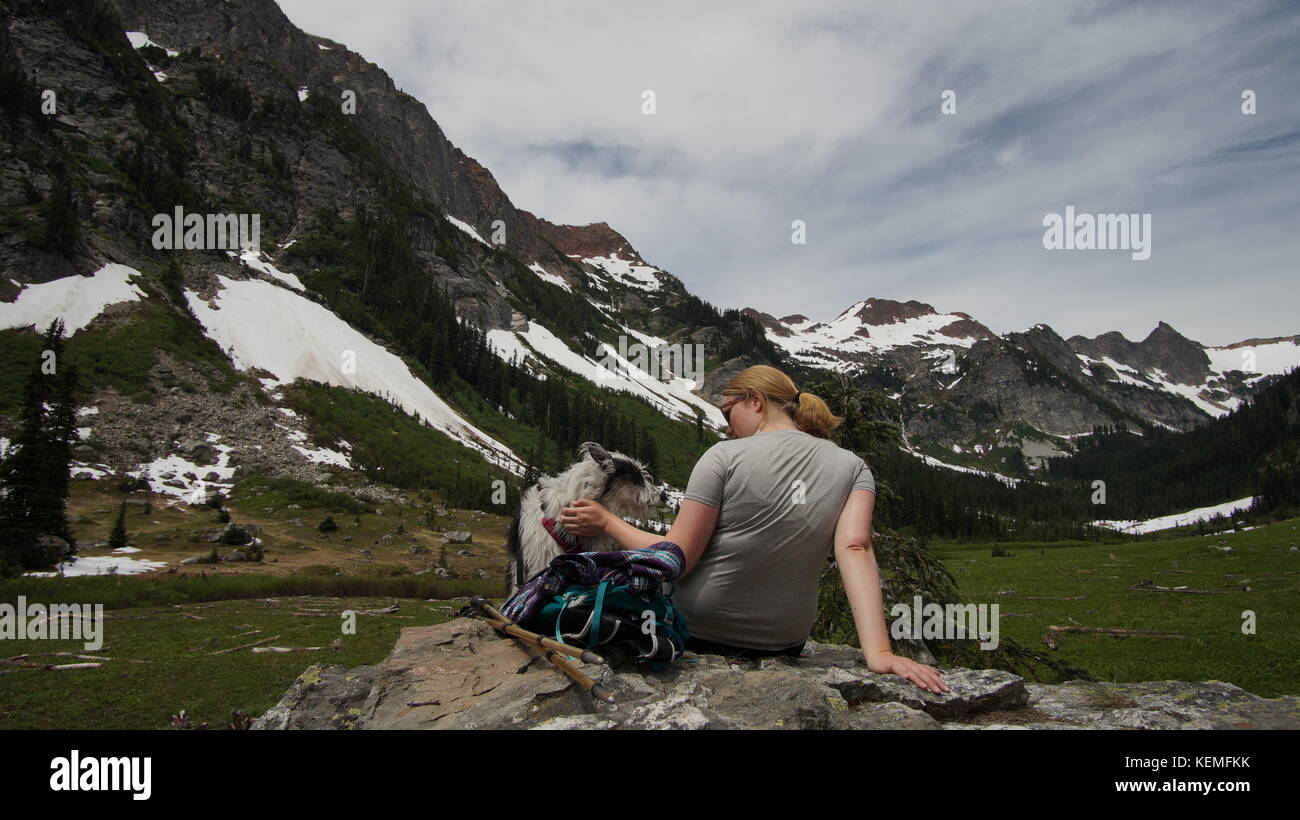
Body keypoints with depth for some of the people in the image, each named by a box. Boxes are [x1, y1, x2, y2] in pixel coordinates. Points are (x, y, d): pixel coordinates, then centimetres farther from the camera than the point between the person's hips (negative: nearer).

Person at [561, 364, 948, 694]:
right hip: (782, 644, 5)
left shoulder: (724, 456, -14)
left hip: (694, 631, -5)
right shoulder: (853, 467, -2)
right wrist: (878, 653, -27)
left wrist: (606, 522, -2)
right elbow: (854, 547, -19)